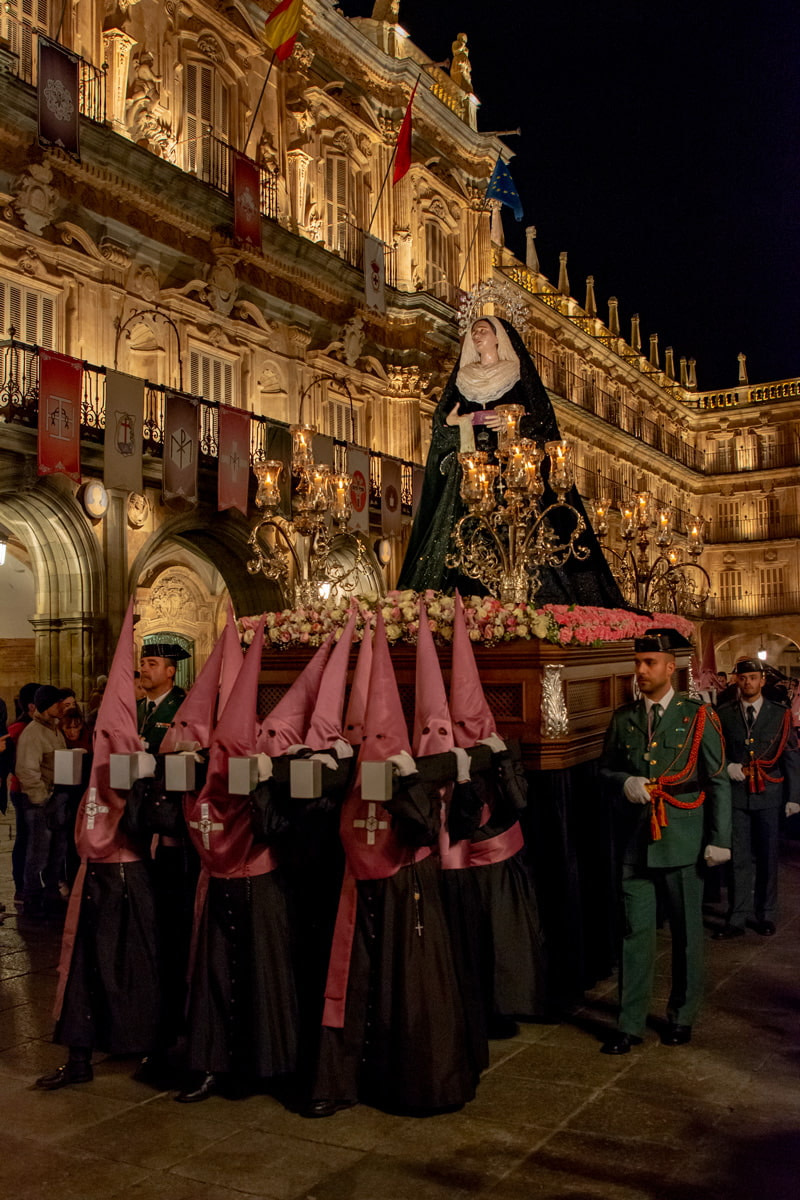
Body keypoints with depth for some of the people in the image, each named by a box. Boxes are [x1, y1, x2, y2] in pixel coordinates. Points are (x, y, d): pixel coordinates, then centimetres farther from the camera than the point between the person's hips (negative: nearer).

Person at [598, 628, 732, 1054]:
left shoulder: (698, 717, -2)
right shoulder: (623, 718, 7)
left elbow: (718, 782, -1)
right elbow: (605, 768, 15)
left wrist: (719, 839, -6)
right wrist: (624, 782, -8)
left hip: (682, 839, -2)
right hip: (635, 839, 2)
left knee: (686, 931, 10)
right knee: (635, 931, 3)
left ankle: (682, 1015, 27)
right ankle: (630, 1023, 12)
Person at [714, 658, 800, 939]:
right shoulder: (724, 714, 4)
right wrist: (726, 767, -9)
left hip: (769, 796, 0)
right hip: (736, 794, 0)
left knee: (767, 857, 9)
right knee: (738, 858, 2)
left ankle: (766, 915, 22)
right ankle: (736, 919, 8)